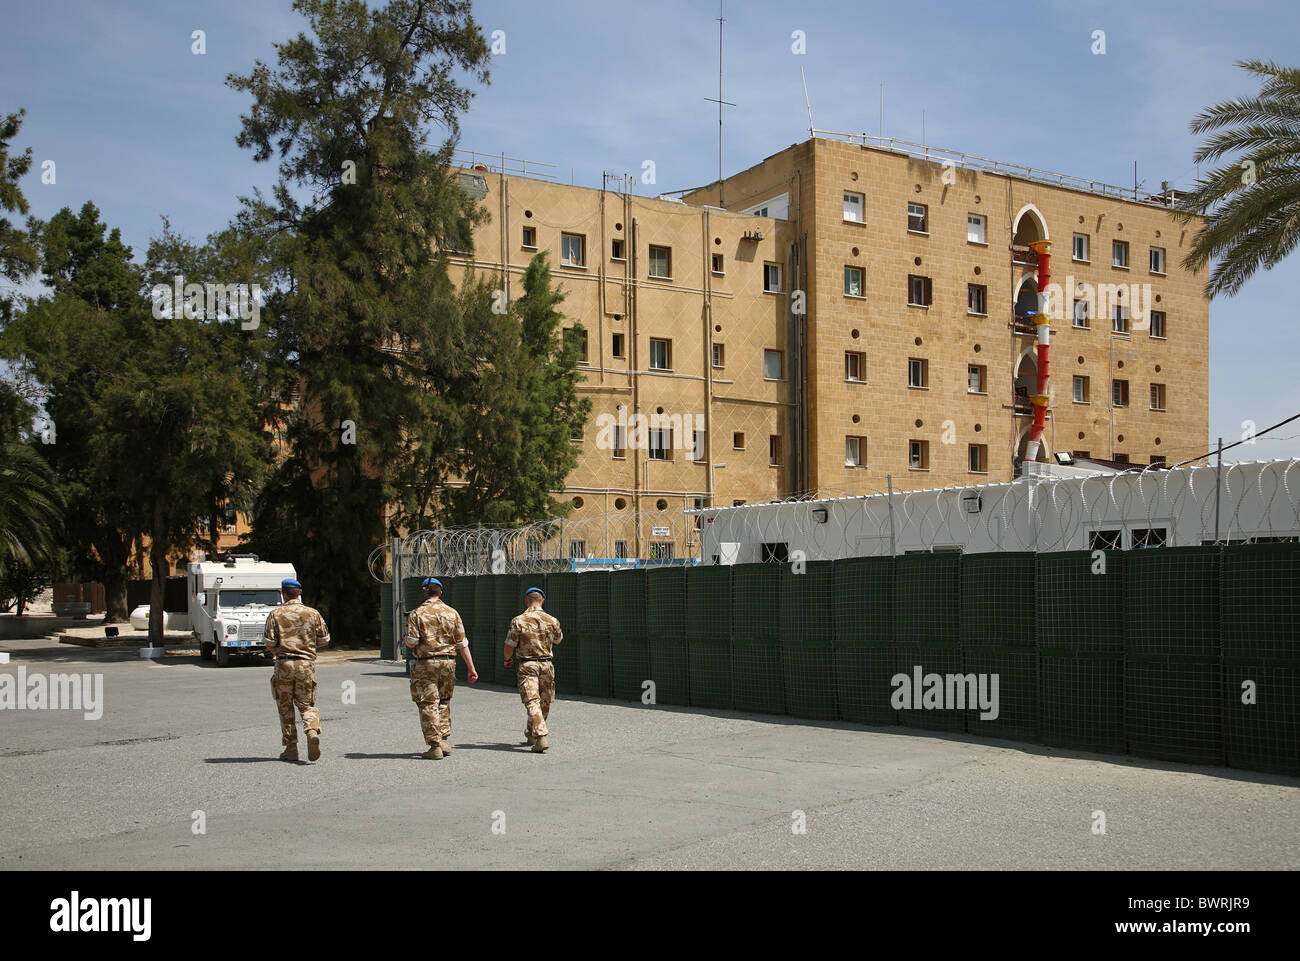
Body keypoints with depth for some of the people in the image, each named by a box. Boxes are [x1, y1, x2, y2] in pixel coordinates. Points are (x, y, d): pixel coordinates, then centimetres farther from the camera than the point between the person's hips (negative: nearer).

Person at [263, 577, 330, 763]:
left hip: (284, 664, -1)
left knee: (285, 707, 10)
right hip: (306, 664, 1)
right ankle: (313, 730, -20)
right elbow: (324, 641, 8)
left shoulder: (275, 615, -1)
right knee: (307, 704, 9)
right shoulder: (313, 614, 4)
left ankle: (291, 748, 10)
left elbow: (270, 644, -5)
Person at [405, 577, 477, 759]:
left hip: (425, 664, -4)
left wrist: (405, 639, 15)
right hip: (448, 662, 4)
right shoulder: (452, 613, 5)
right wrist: (471, 669, 6)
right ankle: (444, 741, 14)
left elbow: (411, 642, -10)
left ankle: (435, 746, -1)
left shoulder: (416, 614, -4)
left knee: (429, 705, 1)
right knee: (443, 702, 18)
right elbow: (462, 643, 4)